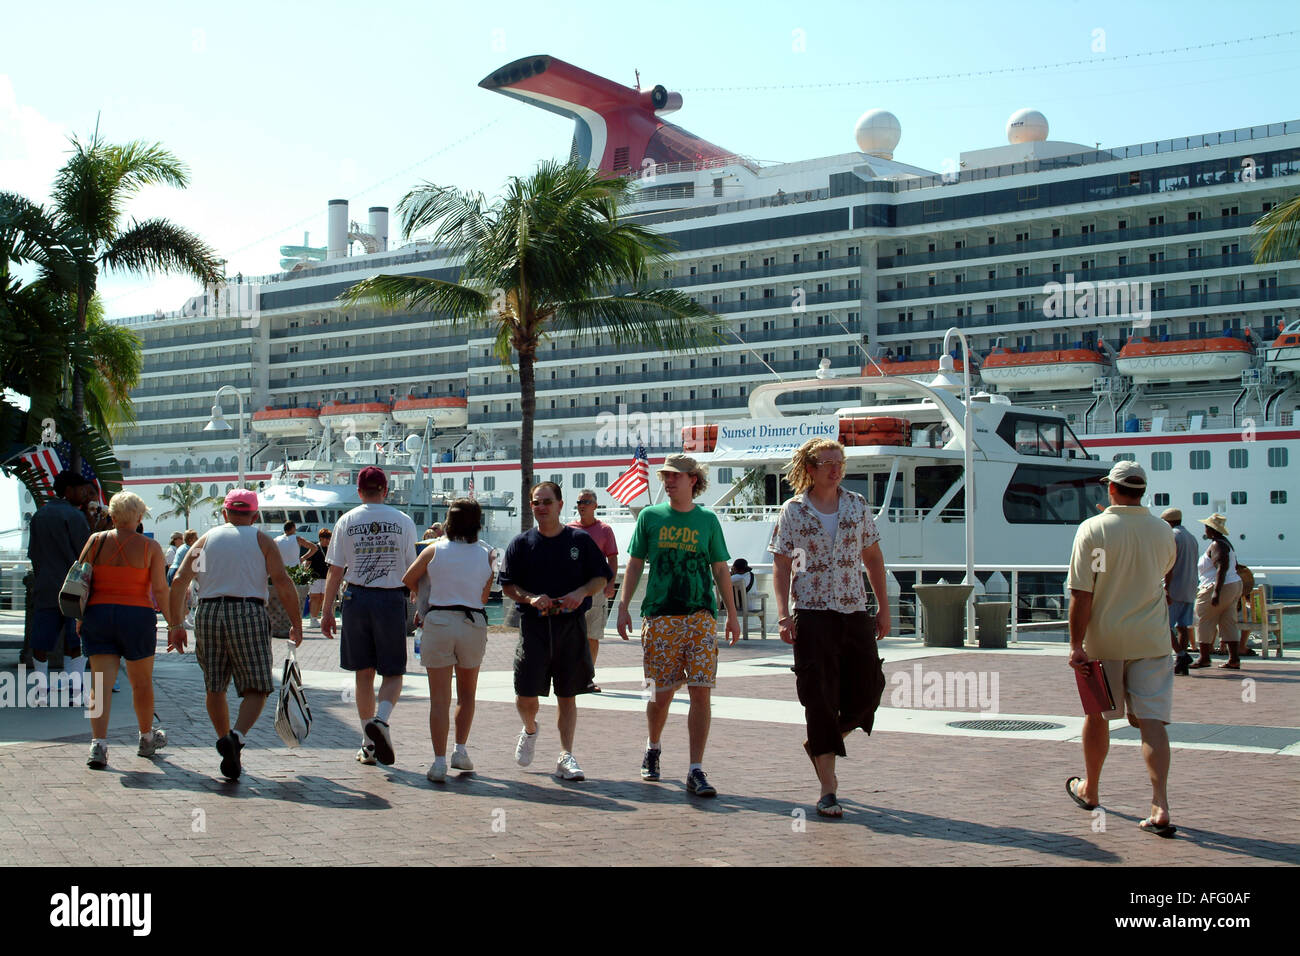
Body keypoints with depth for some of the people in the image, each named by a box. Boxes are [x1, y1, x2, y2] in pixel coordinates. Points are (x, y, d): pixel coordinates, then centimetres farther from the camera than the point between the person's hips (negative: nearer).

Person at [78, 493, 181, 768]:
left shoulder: (96, 541, 3)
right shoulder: (150, 547, -2)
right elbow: (160, 590, -7)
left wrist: (80, 618, 12)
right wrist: (173, 622, 0)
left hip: (98, 613, 1)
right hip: (137, 615, -1)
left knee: (101, 683, 0)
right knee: (142, 682, 14)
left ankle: (98, 743, -15)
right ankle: (147, 739, 31)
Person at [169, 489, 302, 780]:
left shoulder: (206, 539, 15)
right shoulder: (262, 540, 10)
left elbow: (179, 582, 7)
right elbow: (281, 580, -4)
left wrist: (175, 625, 11)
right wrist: (296, 622, 1)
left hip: (208, 614, 3)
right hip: (249, 613, -2)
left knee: (214, 687, 16)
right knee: (256, 687, -1)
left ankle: (225, 740, 17)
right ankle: (237, 736, -24)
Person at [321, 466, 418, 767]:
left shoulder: (346, 521, 3)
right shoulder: (403, 521, 1)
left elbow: (335, 572, 2)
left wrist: (326, 611, 8)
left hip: (357, 599, 1)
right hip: (391, 599, -1)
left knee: (364, 673, 11)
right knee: (393, 672, 7)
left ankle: (369, 744, 15)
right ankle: (381, 719, -22)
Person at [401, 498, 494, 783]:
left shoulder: (434, 551, 0)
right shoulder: (486, 555, 1)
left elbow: (408, 580, 9)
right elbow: (485, 596, 5)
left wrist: (425, 595, 29)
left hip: (438, 621, -1)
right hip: (474, 623, 1)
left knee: (439, 698, 0)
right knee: (467, 693, 20)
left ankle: (439, 761, -6)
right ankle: (461, 750, 15)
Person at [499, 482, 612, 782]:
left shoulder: (580, 540, 5)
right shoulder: (520, 543, 6)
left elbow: (601, 577, 8)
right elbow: (507, 585, 5)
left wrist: (581, 593, -11)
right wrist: (530, 598, -14)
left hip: (571, 624, 0)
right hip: (534, 624, 0)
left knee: (567, 695, 4)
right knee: (525, 695, -3)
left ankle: (566, 756, 10)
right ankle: (530, 730, 29)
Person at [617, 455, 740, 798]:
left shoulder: (707, 519, 8)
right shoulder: (650, 516, 7)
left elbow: (720, 569, 12)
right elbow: (634, 564, 10)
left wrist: (732, 614, 9)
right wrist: (623, 607, 3)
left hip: (701, 616, 0)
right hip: (659, 615, 0)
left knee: (700, 692, -8)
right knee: (661, 694, 5)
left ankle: (696, 770, -3)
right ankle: (653, 748, 34)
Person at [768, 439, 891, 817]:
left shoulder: (857, 505, 7)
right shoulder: (793, 511, -1)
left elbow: (873, 557, 13)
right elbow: (781, 565, -1)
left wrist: (883, 608, 10)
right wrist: (784, 615, -9)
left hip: (855, 611, 4)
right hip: (811, 613, -3)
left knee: (866, 692, 2)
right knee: (820, 697, -4)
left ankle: (820, 744, 30)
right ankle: (828, 788, 1)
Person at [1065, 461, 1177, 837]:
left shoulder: (1093, 529, -9)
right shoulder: (1163, 532, 1)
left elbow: (1081, 594, -13)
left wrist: (1077, 645, -11)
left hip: (1104, 640, -2)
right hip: (1151, 640, 2)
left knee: (1097, 715, 14)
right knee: (1152, 720, -1)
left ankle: (1090, 790, 32)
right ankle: (1160, 808, -12)